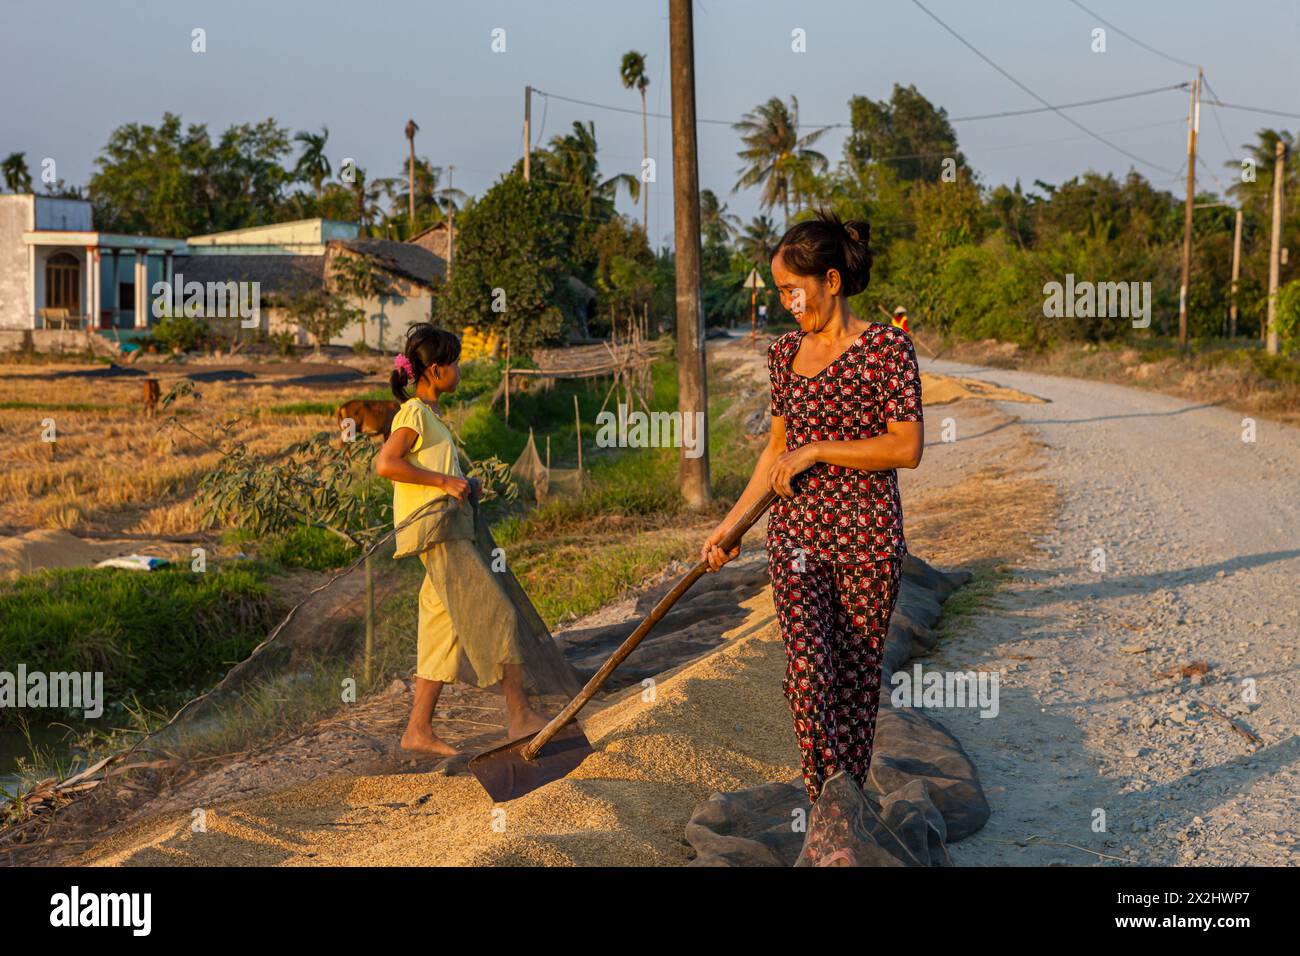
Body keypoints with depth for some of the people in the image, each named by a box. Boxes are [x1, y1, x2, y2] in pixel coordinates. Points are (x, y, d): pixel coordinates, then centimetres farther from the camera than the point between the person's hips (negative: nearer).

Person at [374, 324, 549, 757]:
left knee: (444, 631, 8)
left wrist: (464, 485, 14)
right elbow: (386, 464, -21)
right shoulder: (414, 413, -9)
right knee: (497, 614, -10)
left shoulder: (429, 414, 21)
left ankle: (419, 731, 10)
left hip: (447, 533, 10)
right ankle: (521, 715, -7)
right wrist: (444, 481, -19)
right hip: (436, 531, -10)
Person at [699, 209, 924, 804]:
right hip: (796, 532, 4)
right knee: (807, 666, -11)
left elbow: (906, 448, -14)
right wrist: (730, 523, 19)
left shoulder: (886, 347, -7)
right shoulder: (785, 353, 9)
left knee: (856, 674, 5)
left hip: (867, 537, -3)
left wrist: (814, 451, -14)